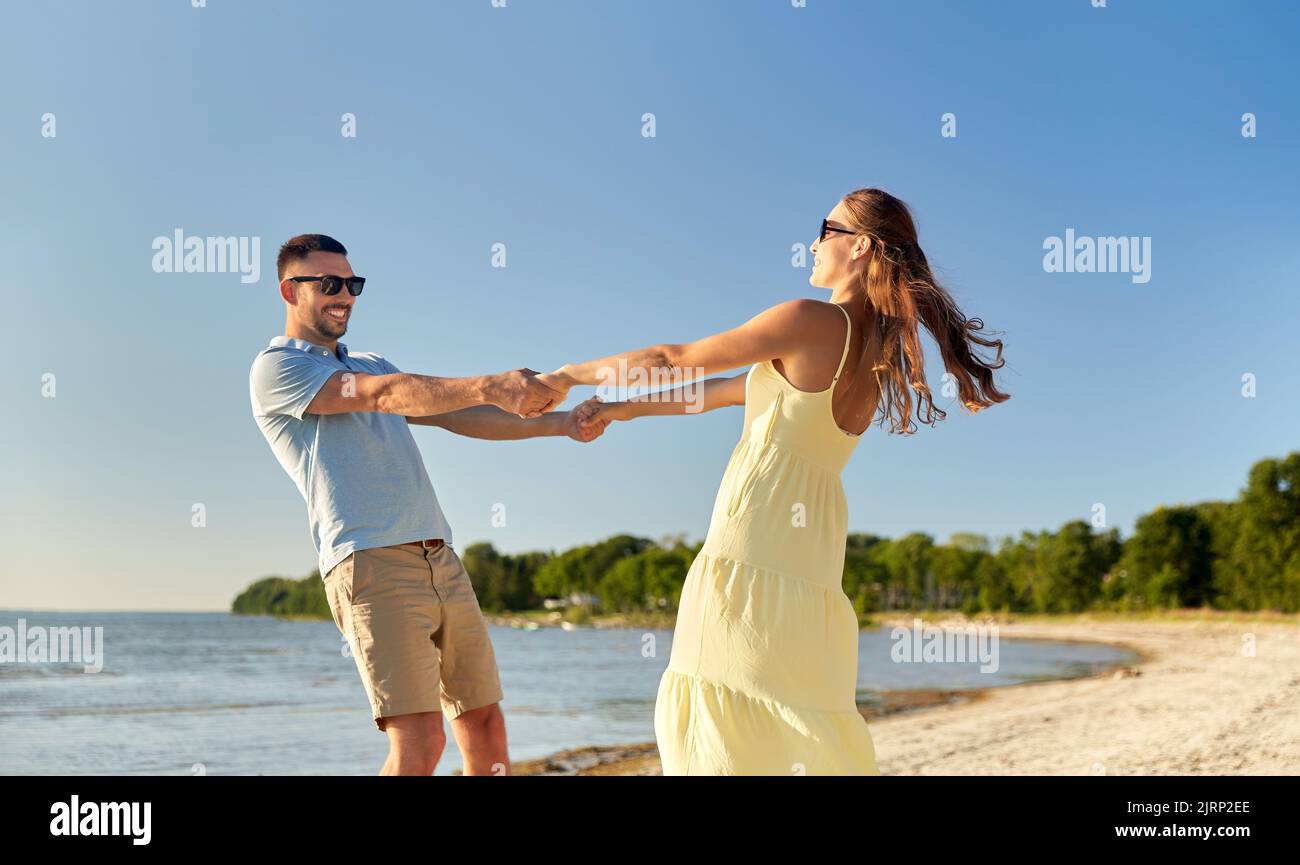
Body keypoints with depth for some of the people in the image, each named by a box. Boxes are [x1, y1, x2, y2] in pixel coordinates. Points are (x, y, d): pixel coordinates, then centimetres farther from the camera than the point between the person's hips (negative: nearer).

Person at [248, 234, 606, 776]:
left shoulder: (372, 364, 27)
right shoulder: (275, 368, 2)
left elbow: (457, 417, 20)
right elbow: (384, 395, -12)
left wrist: (557, 423, 8)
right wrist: (489, 386, -21)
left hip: (441, 562, 8)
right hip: (370, 565, -8)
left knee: (485, 727, 8)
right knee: (420, 741, -18)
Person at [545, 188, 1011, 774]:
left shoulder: (811, 321, -10)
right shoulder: (875, 351, 14)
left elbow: (675, 360, -3)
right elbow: (728, 392, 20)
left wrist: (573, 374, 11)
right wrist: (626, 409, 25)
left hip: (752, 545, -8)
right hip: (811, 560, 8)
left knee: (722, 725, -3)